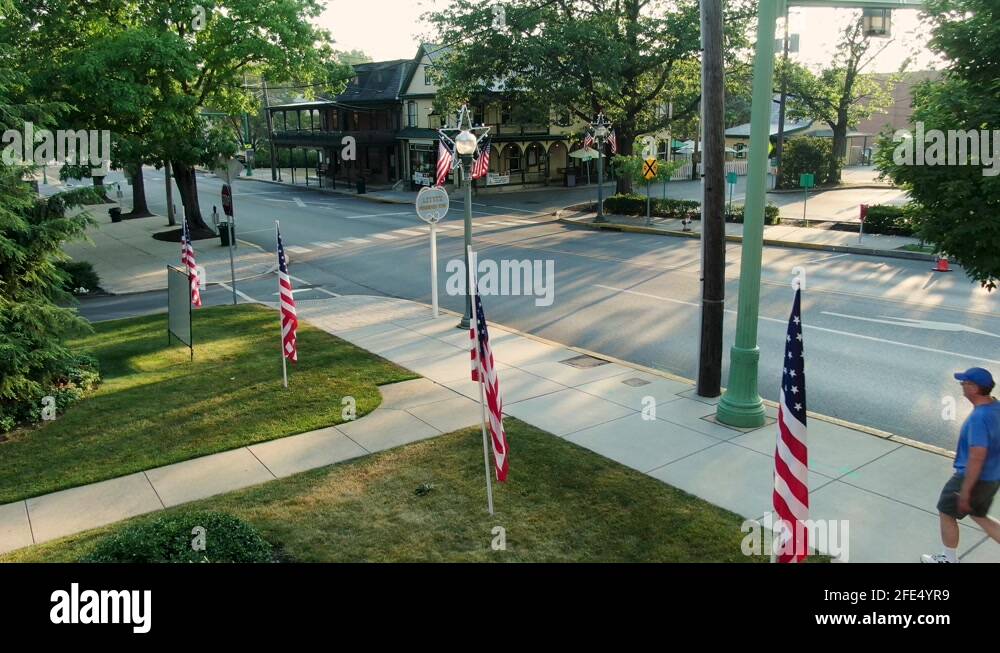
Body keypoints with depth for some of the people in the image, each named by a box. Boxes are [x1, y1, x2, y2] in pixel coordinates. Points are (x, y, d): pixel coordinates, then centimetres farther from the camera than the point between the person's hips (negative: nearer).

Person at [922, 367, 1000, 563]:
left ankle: (949, 559, 30)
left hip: (974, 478, -9)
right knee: (979, 516, 26)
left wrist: (964, 492, -23)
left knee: (947, 513, 13)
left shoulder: (979, 418, -30)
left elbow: (976, 459, -29)